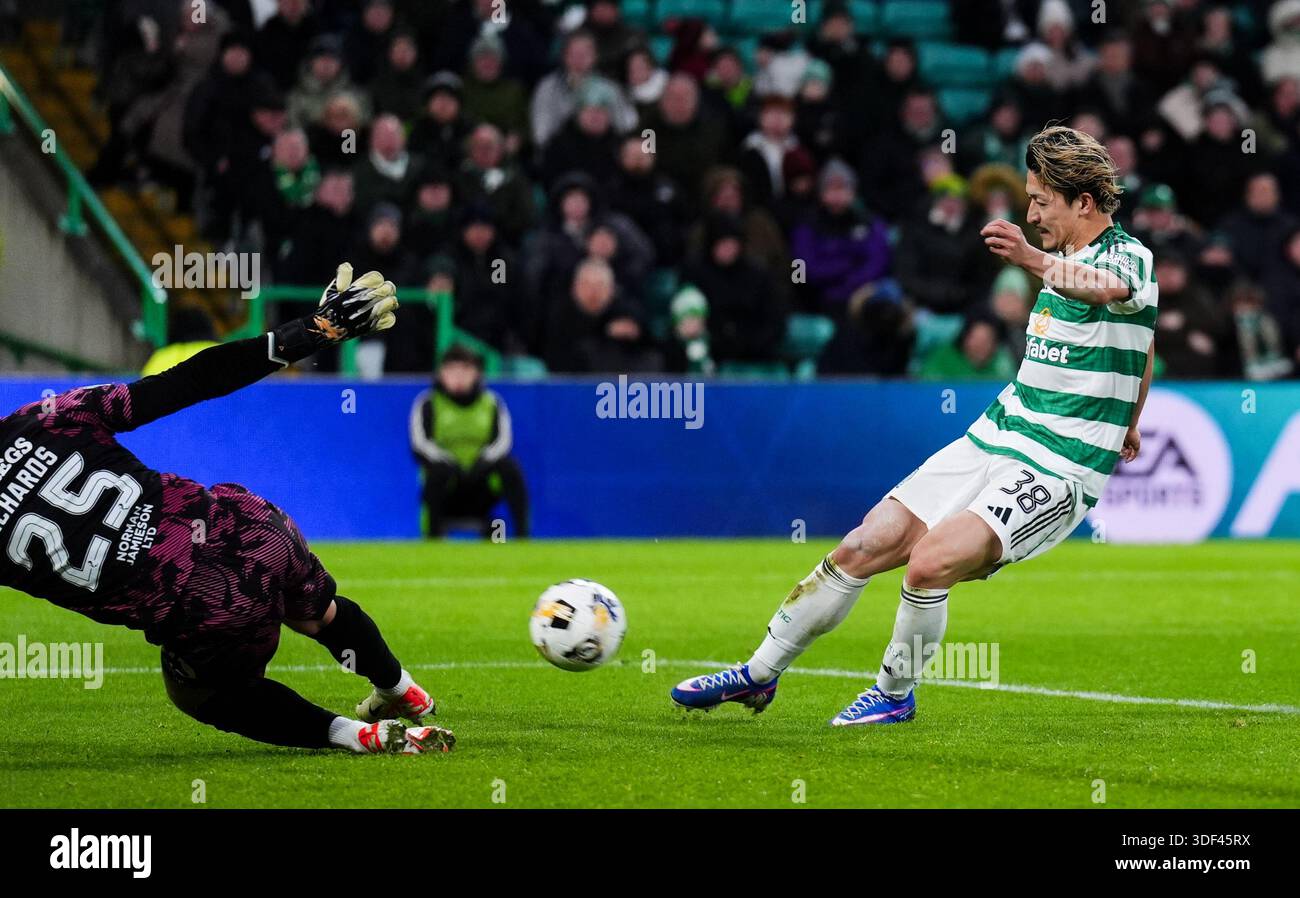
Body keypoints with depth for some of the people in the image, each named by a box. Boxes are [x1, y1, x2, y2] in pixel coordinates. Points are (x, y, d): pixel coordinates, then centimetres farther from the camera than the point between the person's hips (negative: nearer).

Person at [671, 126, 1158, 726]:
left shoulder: (1129, 258, -14)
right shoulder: (1066, 259, 13)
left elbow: (1106, 287, -42)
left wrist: (1034, 262, -61)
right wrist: (1125, 427, 43)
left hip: (1054, 474, -8)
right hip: (990, 444, 8)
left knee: (930, 562, -26)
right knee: (864, 547, 1)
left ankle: (896, 693, -1)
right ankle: (759, 675, 16)